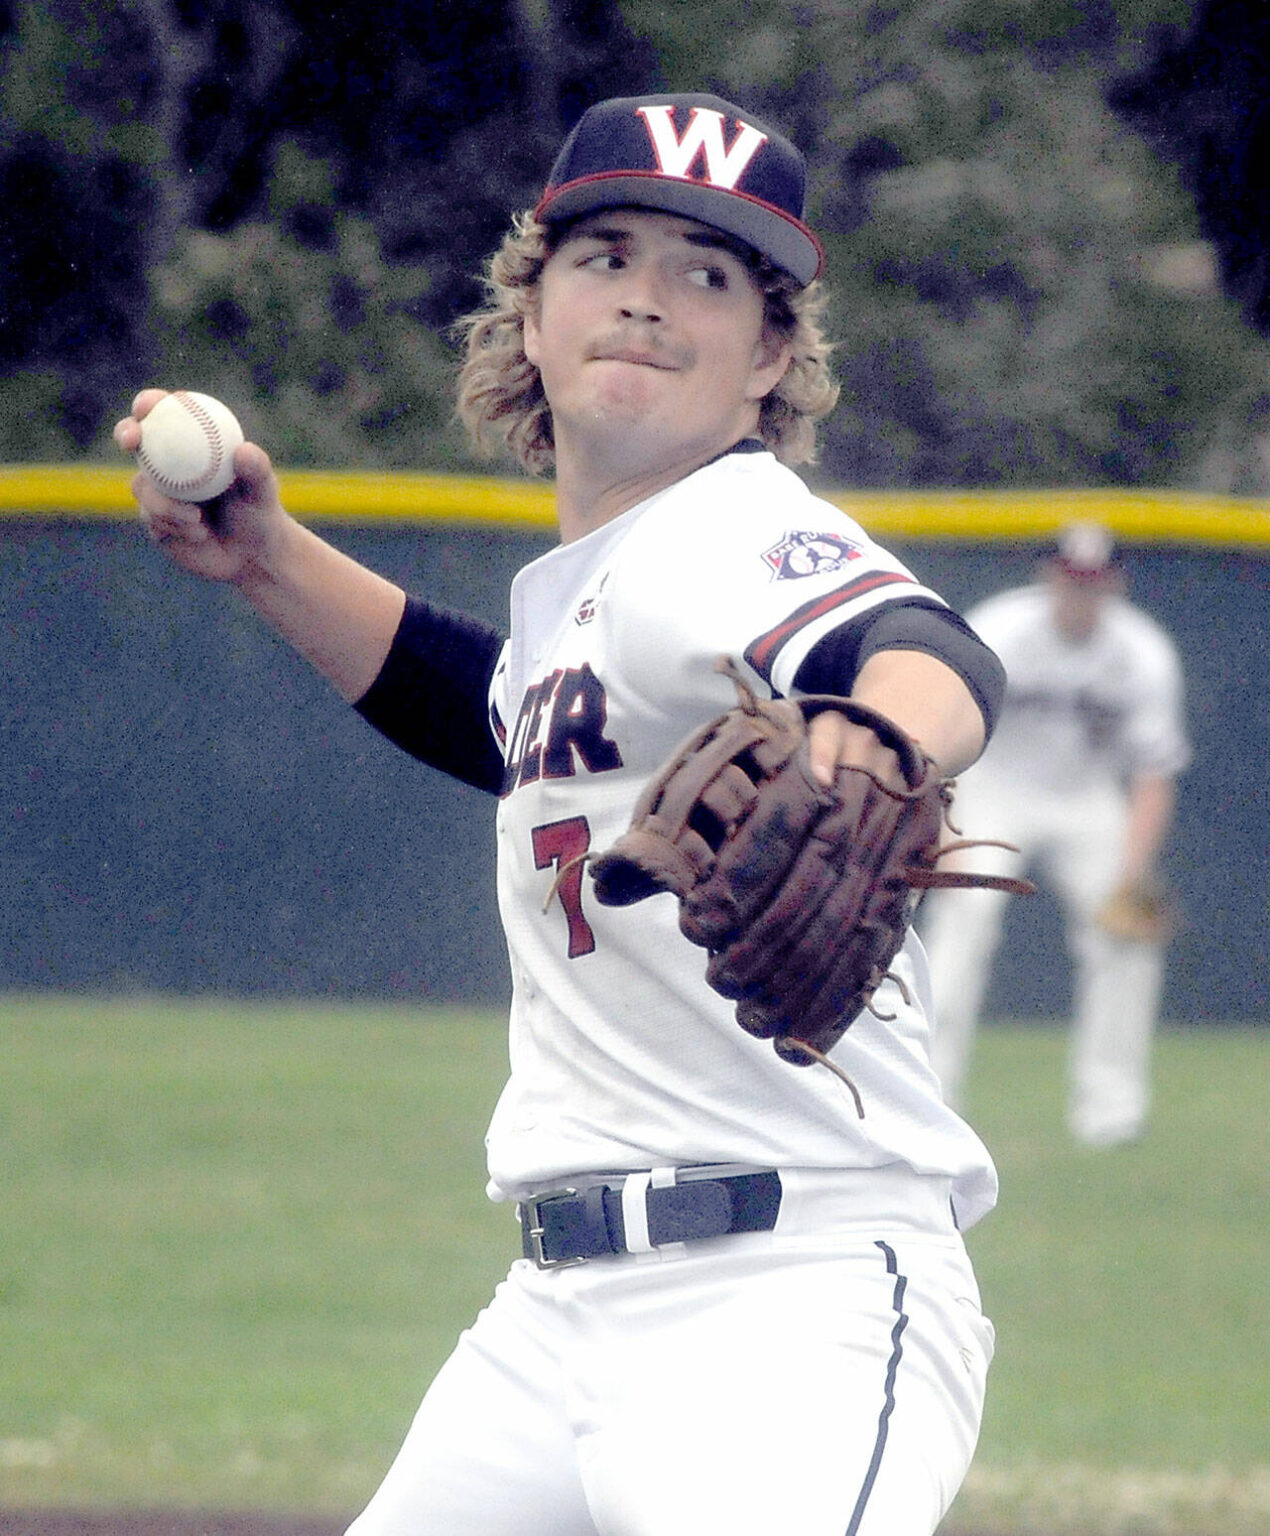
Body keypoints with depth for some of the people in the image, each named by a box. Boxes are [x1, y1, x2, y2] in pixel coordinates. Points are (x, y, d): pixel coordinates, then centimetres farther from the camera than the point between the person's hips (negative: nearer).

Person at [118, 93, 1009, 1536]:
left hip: (792, 1304, -9)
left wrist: (877, 751, -58)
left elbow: (924, 656, -34)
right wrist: (268, 555, 29)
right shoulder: (572, 586, 16)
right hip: (562, 1312, 9)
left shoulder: (732, 540, -11)